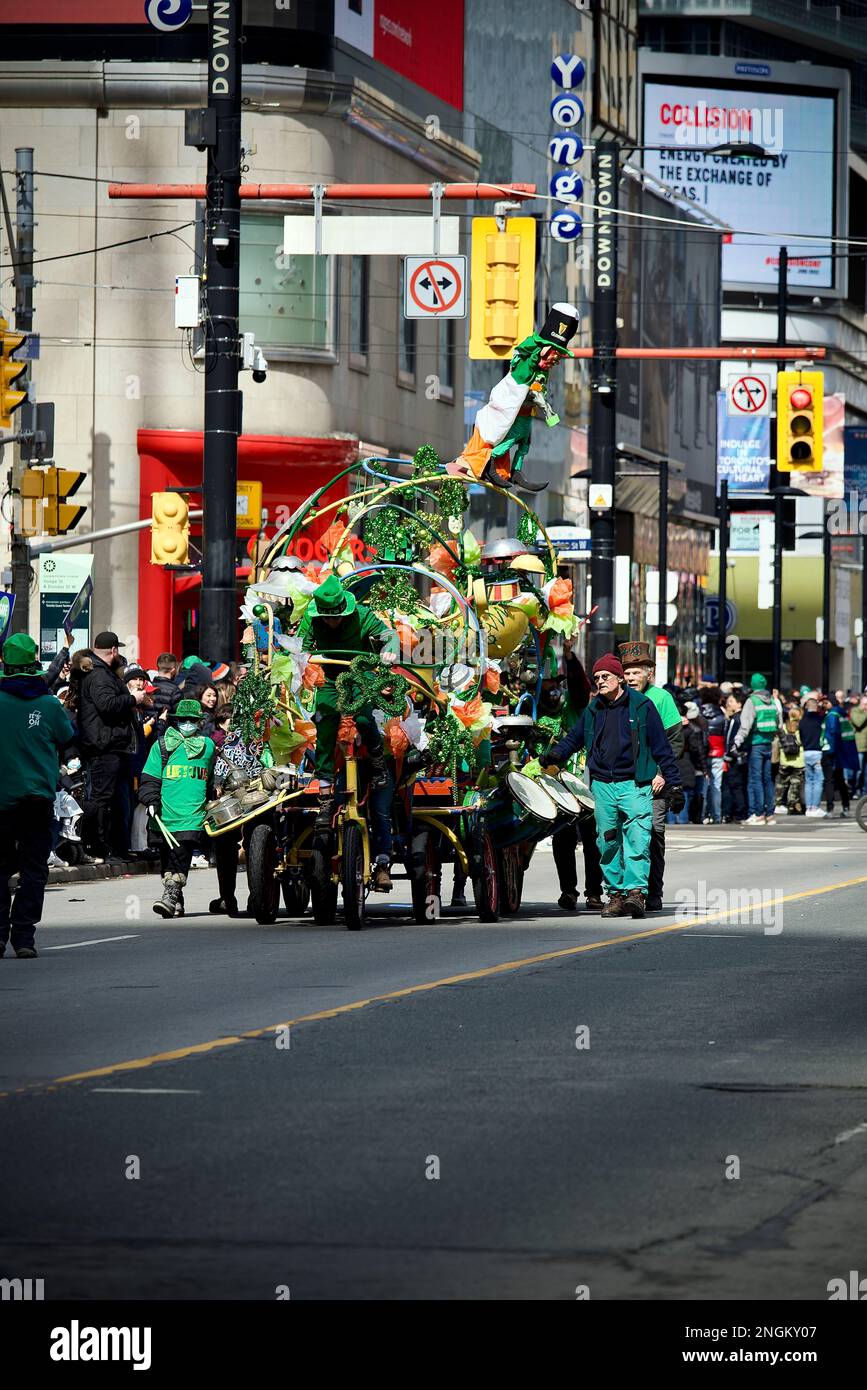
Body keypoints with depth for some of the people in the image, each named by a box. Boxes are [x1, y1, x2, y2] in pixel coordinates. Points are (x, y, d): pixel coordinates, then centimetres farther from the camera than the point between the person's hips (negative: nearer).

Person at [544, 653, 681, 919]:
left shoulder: (641, 706, 1)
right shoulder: (592, 711, 14)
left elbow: (660, 743, 3)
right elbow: (574, 738, 23)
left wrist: (669, 776, 1)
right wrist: (554, 755, 5)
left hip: (634, 784, -5)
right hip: (602, 785, 5)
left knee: (637, 838, -15)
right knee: (608, 842, 4)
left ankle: (635, 891, -20)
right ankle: (616, 894, 10)